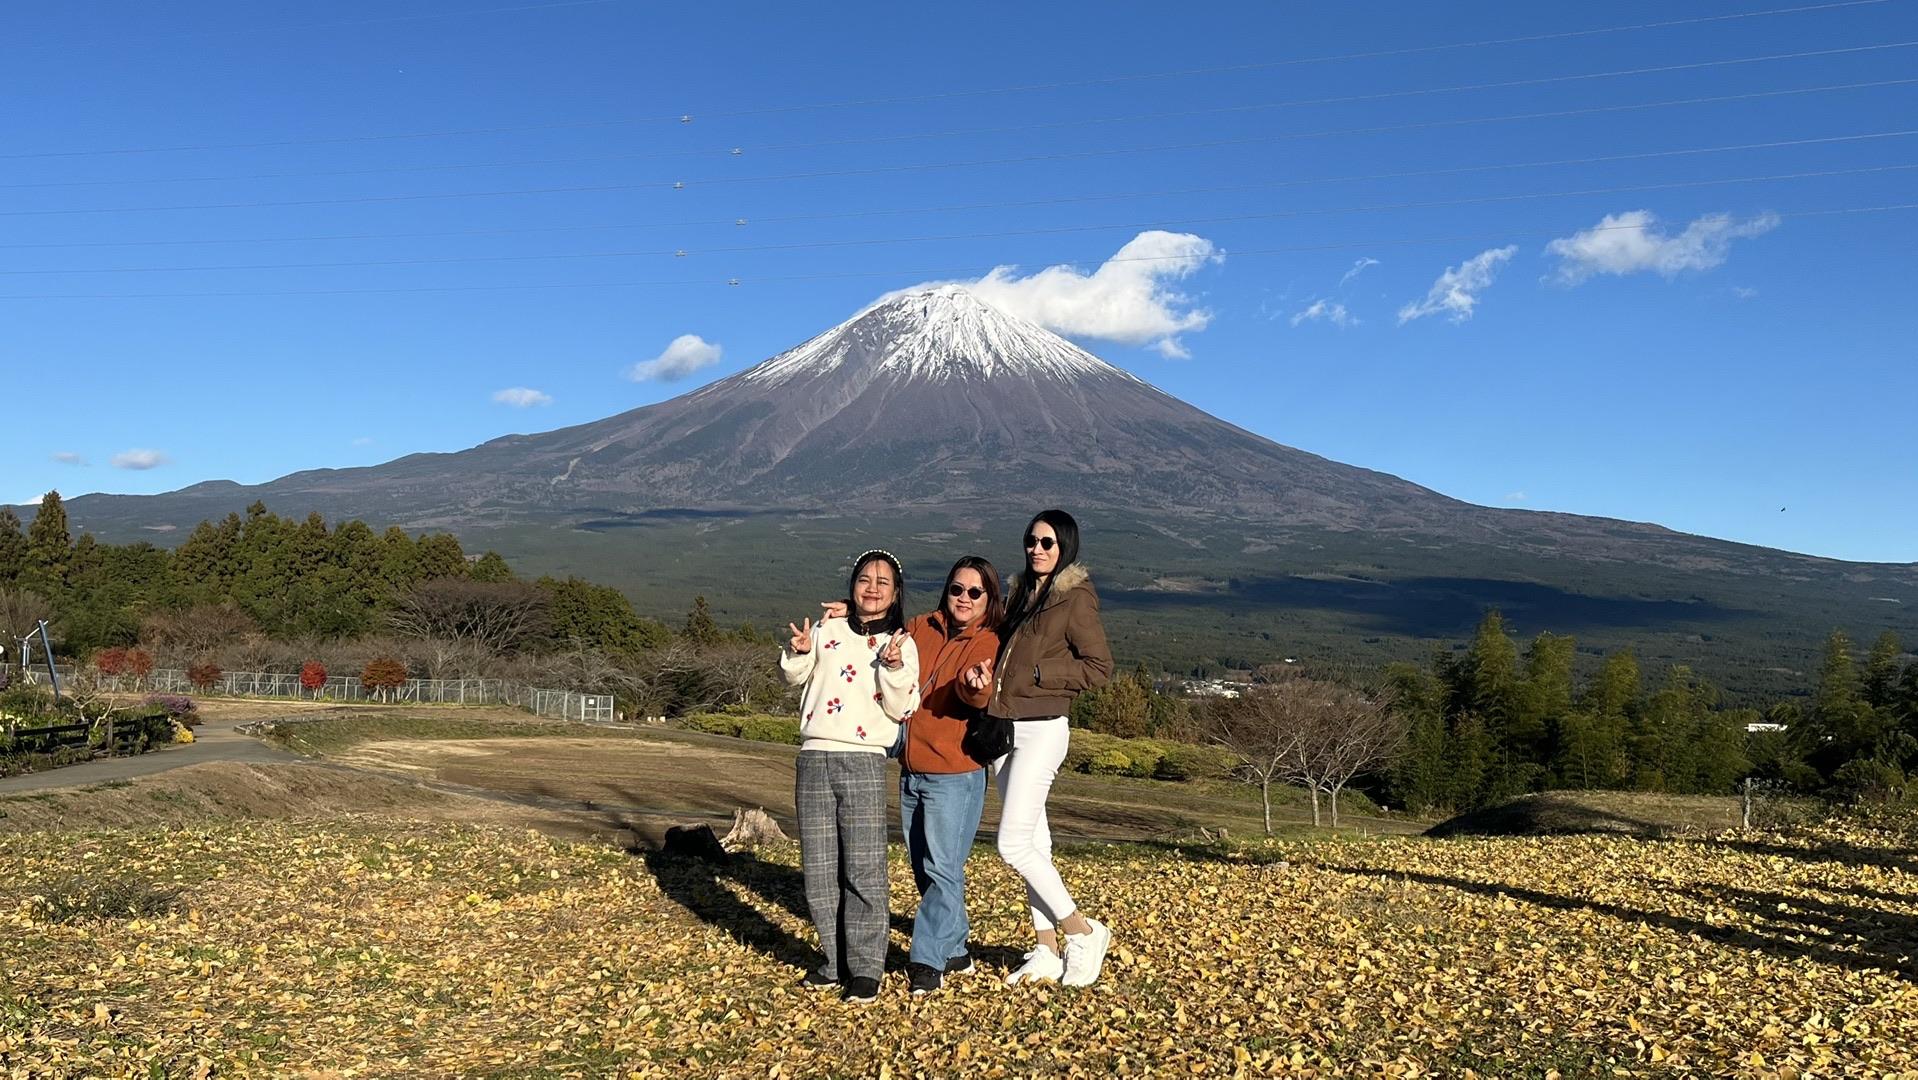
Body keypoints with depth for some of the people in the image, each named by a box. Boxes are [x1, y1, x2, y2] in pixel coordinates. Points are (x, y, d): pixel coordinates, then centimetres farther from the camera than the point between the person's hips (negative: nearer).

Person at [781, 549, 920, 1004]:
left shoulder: (902, 645, 4)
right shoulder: (828, 629, 10)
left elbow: (901, 709, -2)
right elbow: (793, 676, 12)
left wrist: (894, 669, -17)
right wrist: (800, 652, -9)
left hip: (864, 762, -3)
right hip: (814, 760, 3)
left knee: (863, 871, -5)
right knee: (819, 870, 7)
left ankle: (865, 968, 5)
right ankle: (834, 961, 20)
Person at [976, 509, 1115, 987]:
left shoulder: (1075, 598, -8)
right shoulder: (1023, 595, 16)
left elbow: (1099, 668, -12)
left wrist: (1036, 674, -15)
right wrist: (987, 672, 1)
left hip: (1042, 730, -8)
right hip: (1006, 729, 8)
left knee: (1013, 845, -10)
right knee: (1034, 844, 11)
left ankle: (1083, 932, 5)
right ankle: (1047, 953, 18)